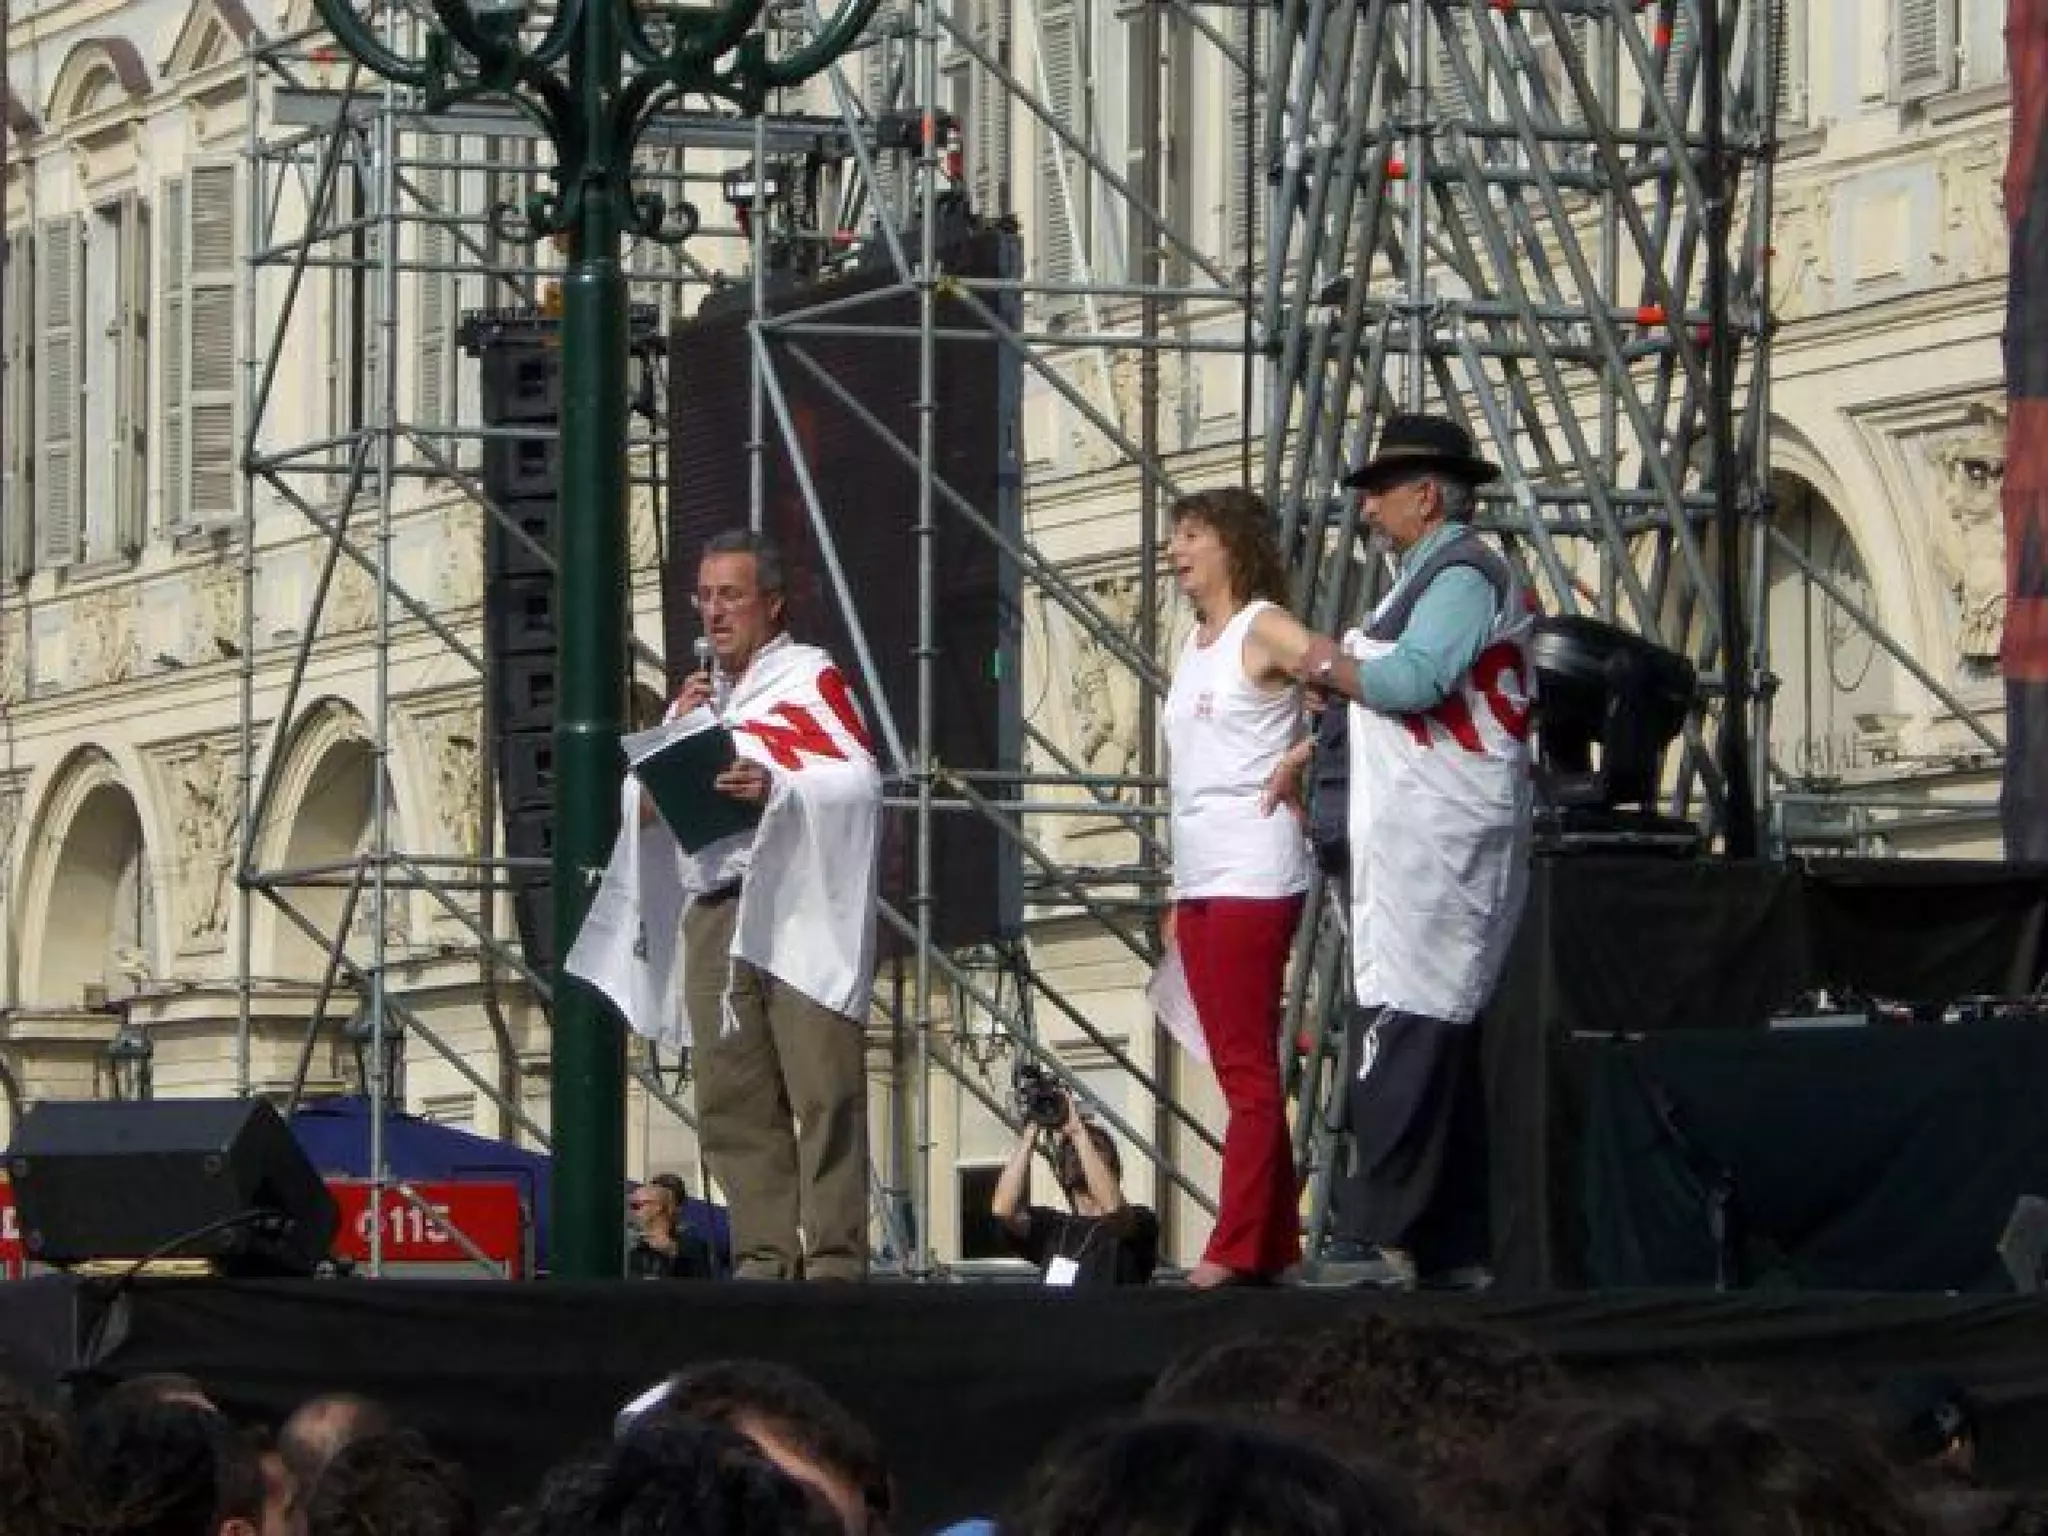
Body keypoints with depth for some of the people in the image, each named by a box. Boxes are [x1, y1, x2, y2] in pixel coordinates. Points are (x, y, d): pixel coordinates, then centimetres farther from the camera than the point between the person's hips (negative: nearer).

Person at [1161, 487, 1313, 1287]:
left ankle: (1238, 1250, -11)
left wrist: (1300, 755, -22)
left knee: (1248, 1070, -9)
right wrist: (1179, 895, 18)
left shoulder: (1263, 630, -5)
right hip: (1200, 882, 9)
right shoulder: (1195, 643, 19)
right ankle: (1273, 1244, 11)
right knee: (1241, 1071, 9)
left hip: (1252, 879, -9)